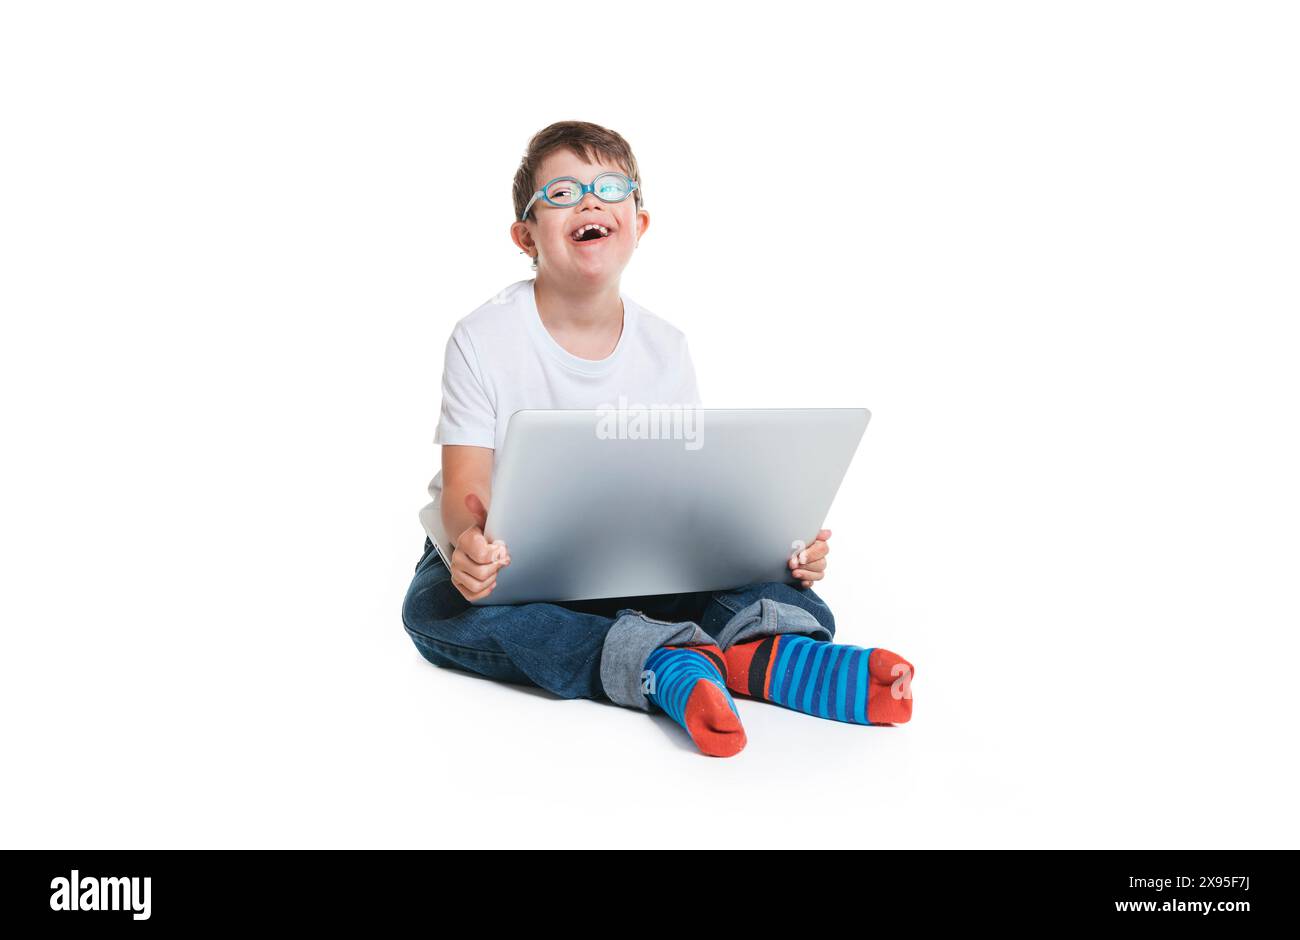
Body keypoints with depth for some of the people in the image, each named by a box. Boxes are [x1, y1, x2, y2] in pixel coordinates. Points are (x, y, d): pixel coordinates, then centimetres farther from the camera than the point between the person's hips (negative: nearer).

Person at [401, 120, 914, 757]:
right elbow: (465, 485, -15)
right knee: (434, 607, -38)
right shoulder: (483, 340, -10)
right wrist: (468, 539, -40)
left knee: (792, 600, -17)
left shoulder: (666, 348, -1)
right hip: (506, 564, -1)